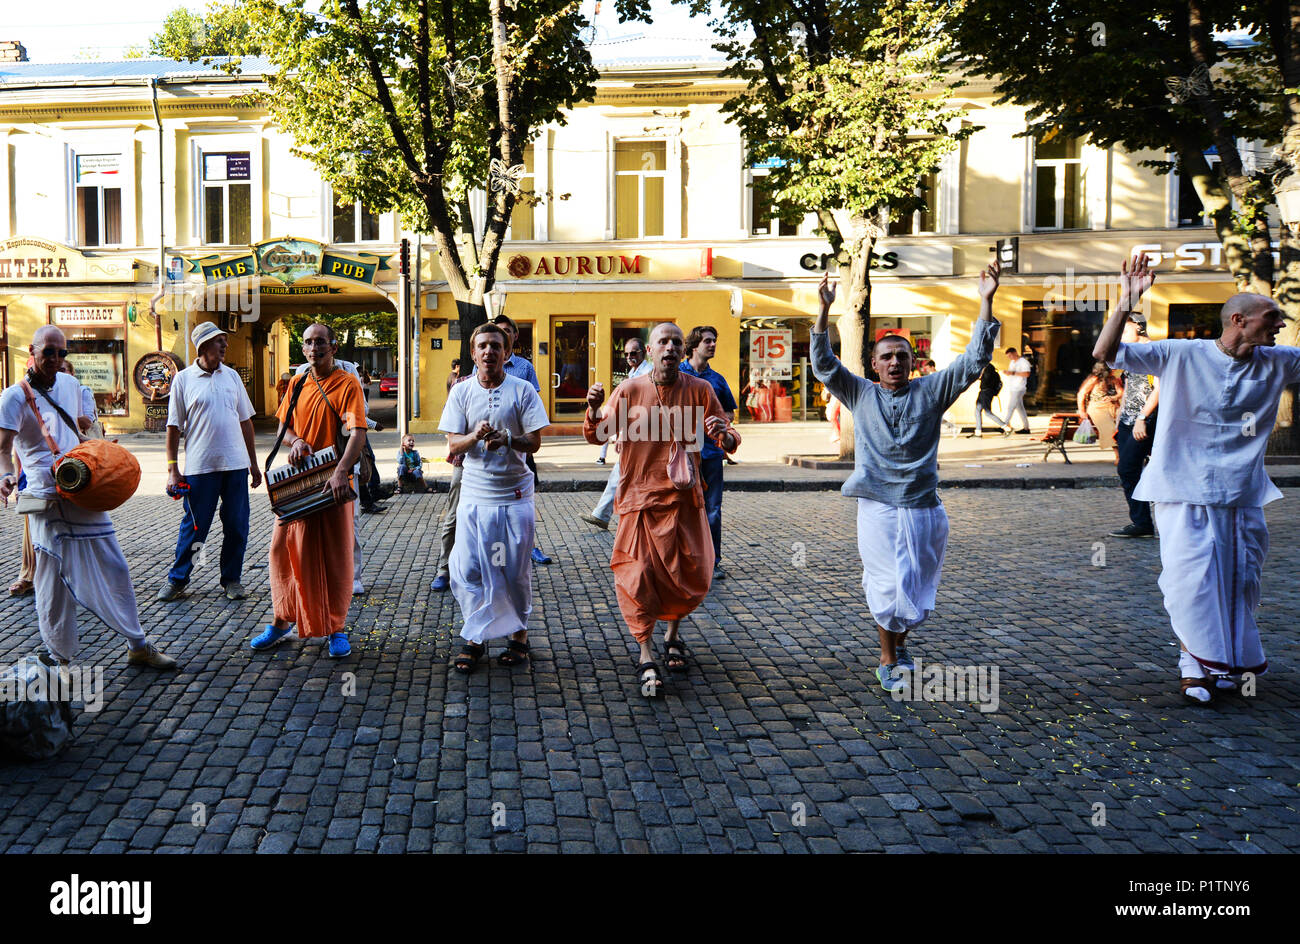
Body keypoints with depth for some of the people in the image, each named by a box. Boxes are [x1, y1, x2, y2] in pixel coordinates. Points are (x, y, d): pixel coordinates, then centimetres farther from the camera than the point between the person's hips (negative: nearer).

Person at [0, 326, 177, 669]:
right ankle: (60, 657, 17)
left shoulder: (70, 384, 11)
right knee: (54, 581, 0)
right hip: (47, 499, -6)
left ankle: (138, 647, 17)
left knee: (114, 568, 7)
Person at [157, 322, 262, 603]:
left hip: (236, 464, 3)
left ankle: (232, 579, 19)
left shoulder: (232, 376, 10)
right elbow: (174, 426, 1)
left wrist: (253, 463, 14)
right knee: (193, 526, 3)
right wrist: (172, 469, -4)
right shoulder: (184, 379, 1)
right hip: (199, 466, -3)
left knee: (237, 526, 5)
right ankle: (177, 579, 18)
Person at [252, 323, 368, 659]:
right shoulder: (297, 383, 11)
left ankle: (336, 629, 16)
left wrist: (340, 471, -34)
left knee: (334, 557, 2)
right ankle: (282, 621, 27)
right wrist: (296, 440, -8)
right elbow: (283, 427, 17)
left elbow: (357, 434, -18)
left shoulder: (347, 384, -7)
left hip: (332, 482, -5)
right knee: (284, 549, 11)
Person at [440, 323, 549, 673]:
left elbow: (534, 442, -4)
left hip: (515, 494, -2)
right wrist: (475, 436, -22)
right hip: (474, 494, 2)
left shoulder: (522, 390, -2)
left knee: (516, 570, 7)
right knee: (467, 569, 1)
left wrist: (507, 438, -24)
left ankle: (519, 635, 24)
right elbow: (453, 443, 0)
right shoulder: (461, 392, 4)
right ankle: (475, 638, 17)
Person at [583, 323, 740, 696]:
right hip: (640, 498, -2)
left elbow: (730, 441, 4)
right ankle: (646, 657, 8)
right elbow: (597, 435, 2)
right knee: (637, 576, -5)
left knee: (692, 576, 9)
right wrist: (593, 410, -19)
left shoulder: (699, 391, -1)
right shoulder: (629, 390, -3)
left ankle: (673, 634, 37)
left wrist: (725, 435, -21)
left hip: (684, 498, 2)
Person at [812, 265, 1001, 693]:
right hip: (879, 509, -2)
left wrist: (986, 303, -7)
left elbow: (975, 360, 1)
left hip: (925, 509, 2)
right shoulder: (861, 394, 6)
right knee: (889, 588, 0)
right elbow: (823, 363, -3)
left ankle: (901, 640, 40)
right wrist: (824, 309, -14)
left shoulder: (931, 391, 7)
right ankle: (888, 660, 21)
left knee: (920, 590, 11)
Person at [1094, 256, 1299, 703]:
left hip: (1242, 497, 5)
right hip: (1185, 493, -4)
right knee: (1190, 580, -8)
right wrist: (1127, 303, -23)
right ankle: (1195, 665, 8)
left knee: (1239, 583, 11)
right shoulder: (1182, 356, -6)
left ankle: (1227, 663, 29)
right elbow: (1105, 353, -10)